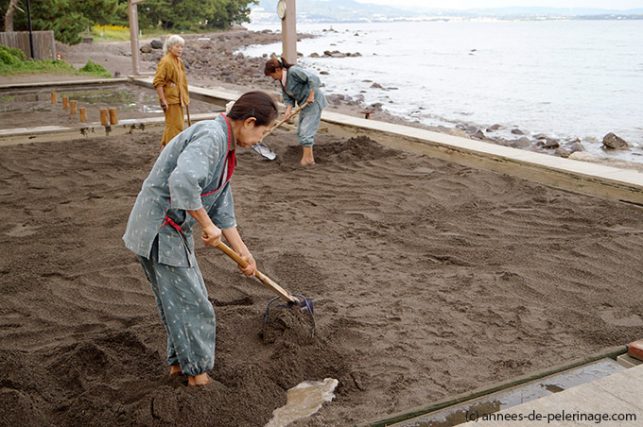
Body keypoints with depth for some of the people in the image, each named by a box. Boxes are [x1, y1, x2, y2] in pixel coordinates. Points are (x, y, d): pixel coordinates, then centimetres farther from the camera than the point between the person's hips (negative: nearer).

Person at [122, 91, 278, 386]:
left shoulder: (223, 146, 11)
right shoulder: (211, 136, -22)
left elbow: (222, 209, 17)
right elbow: (182, 182, -40)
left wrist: (243, 252, 17)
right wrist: (208, 226, -27)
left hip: (174, 232, 10)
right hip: (159, 232, -10)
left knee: (185, 300, 22)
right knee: (192, 306, 4)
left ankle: (180, 361, 39)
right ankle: (196, 370, 23)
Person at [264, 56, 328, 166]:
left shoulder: (294, 71, -21)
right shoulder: (282, 80, 6)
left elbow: (313, 78, -27)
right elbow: (288, 98, 4)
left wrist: (311, 95, -24)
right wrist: (288, 110, -14)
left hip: (313, 102, -10)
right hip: (304, 104, 10)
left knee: (305, 130, -13)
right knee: (301, 132, 13)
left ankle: (307, 158, -6)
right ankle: (309, 157, 20)